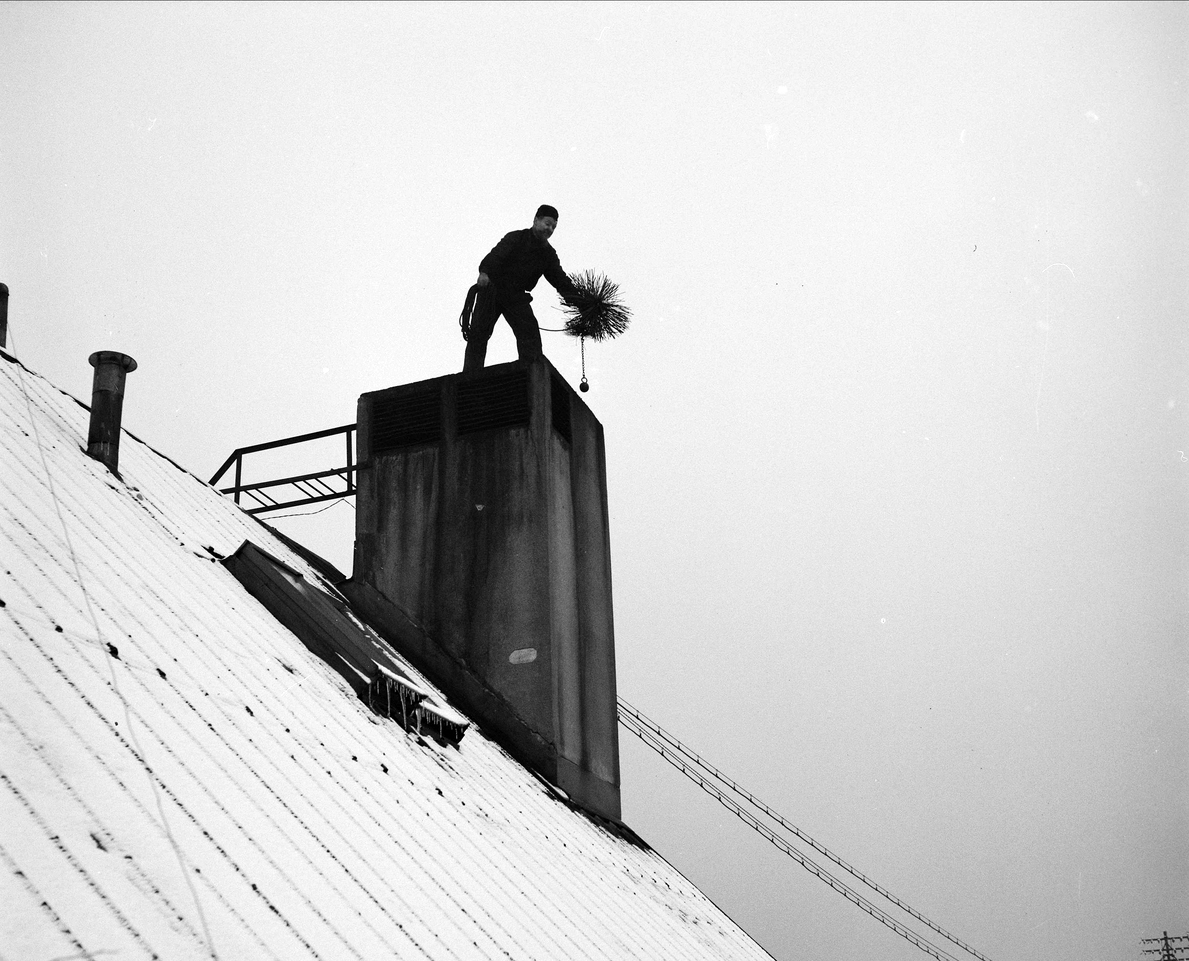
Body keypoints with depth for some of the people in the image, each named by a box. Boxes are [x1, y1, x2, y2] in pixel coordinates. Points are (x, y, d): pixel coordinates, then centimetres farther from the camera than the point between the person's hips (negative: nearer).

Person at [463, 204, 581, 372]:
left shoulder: (548, 254, 8)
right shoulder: (516, 238, -8)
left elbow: (560, 279, 5)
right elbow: (497, 254, -24)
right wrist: (485, 271, -45)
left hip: (517, 296, 4)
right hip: (492, 289, -4)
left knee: (530, 331, -14)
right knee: (479, 332, -6)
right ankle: (470, 374, -5)